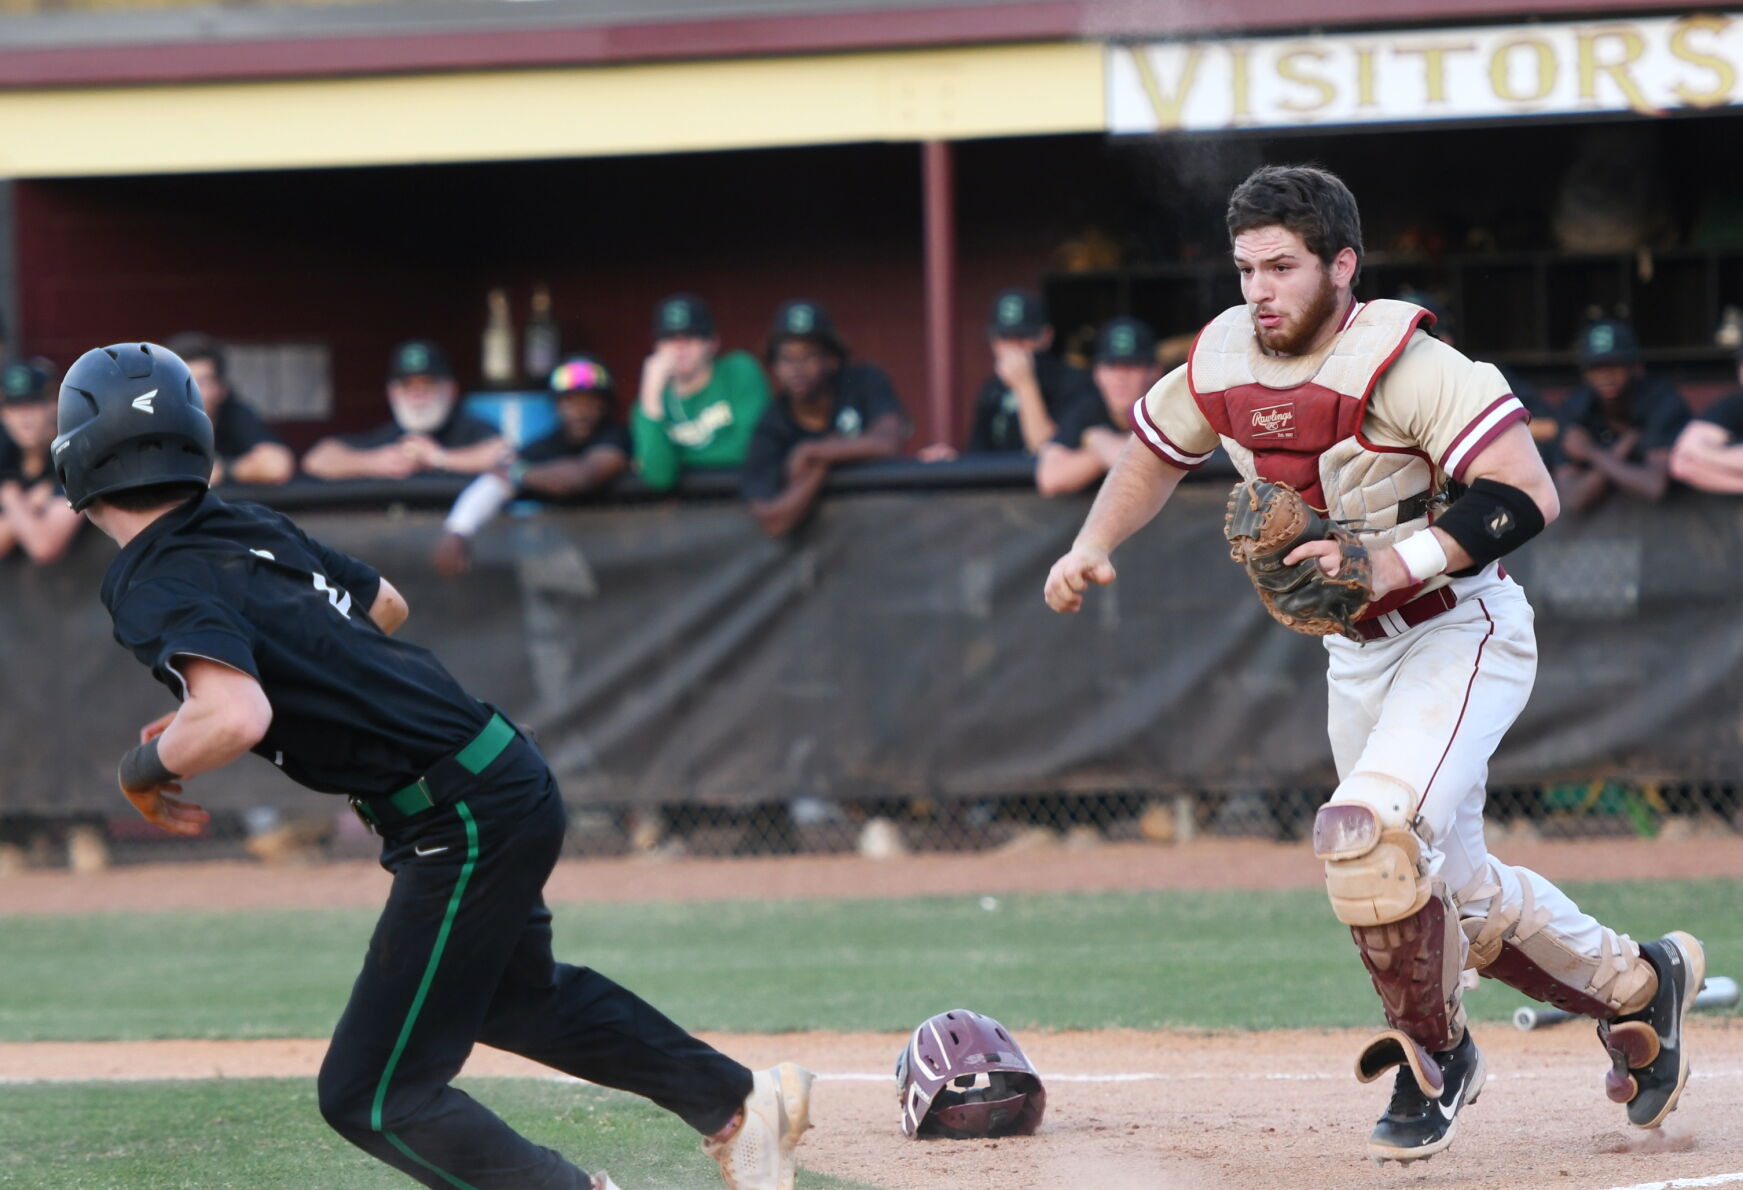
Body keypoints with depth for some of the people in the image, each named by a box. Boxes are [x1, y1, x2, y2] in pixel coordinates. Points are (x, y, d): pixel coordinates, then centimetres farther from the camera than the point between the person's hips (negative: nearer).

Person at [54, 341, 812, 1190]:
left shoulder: (158, 587, -19)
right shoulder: (250, 527, 8)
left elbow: (236, 718, -37)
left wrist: (146, 767, -16)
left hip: (461, 825, -9)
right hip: (512, 779, 9)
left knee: (372, 1096, -3)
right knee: (517, 991, 34)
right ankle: (739, 1104, 40)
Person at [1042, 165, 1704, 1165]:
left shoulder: (1405, 364, -24)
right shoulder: (1225, 364, -3)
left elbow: (1528, 497, -30)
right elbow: (1157, 452, 17)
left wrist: (1394, 561, -38)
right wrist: (1093, 547, 1)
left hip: (1463, 636, -8)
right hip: (1358, 658, 8)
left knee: (1368, 830, -27)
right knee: (1453, 895, 15)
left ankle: (1434, 1056, -6)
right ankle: (1638, 987, 38)